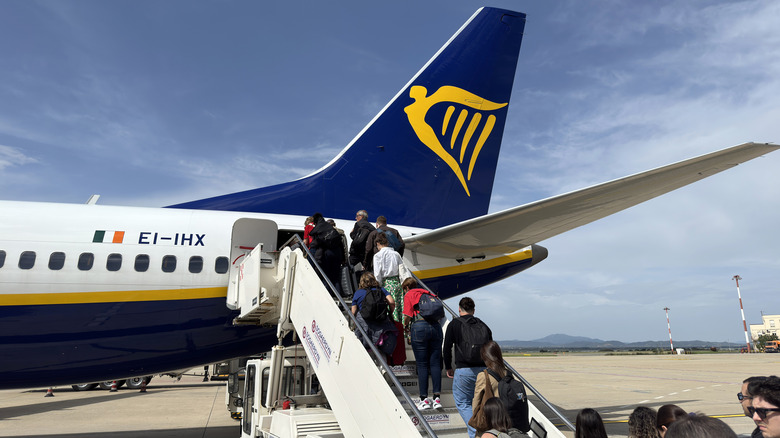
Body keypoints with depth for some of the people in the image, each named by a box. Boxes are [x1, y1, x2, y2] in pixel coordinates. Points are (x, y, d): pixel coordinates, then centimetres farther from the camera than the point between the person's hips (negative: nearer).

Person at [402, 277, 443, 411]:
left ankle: (424, 399, 3)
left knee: (422, 365, 2)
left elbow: (408, 316, -2)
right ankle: (437, 397, 3)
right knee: (435, 363, 6)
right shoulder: (428, 293, 24)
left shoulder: (408, 295, 9)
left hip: (419, 327, -4)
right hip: (436, 326, 4)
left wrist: (406, 326, 17)